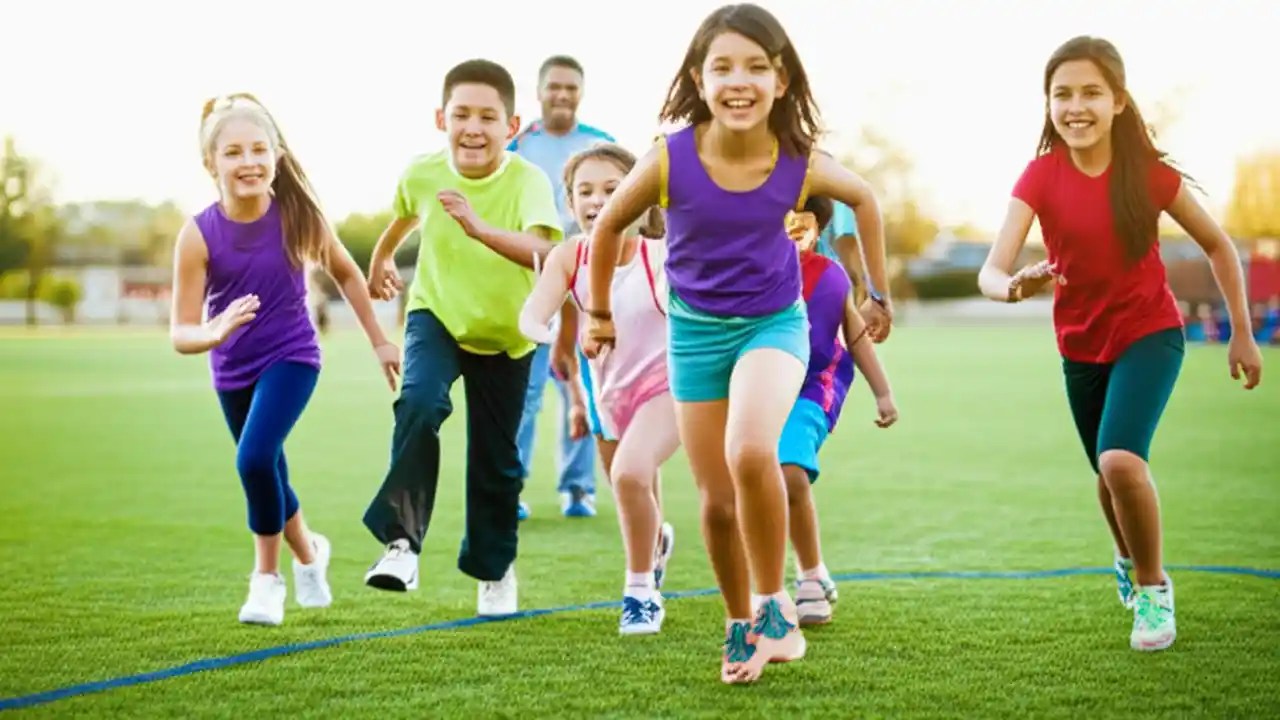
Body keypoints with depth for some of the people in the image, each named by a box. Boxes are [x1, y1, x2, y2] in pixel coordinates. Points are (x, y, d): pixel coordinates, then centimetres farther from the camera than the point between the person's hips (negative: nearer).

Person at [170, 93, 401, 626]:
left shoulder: (298, 216, -17)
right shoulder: (199, 234, -19)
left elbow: (345, 273, 2)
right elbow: (180, 332, -19)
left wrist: (380, 341, 7)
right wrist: (216, 333, -41)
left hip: (291, 359, -2)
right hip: (232, 372, 2)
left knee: (255, 459, -22)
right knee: (266, 478, 17)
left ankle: (266, 578, 1)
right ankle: (309, 554, 47)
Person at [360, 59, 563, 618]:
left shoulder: (527, 180, -25)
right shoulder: (422, 173, -15)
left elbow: (539, 251, -44)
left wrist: (478, 227, -58)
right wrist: (381, 259, 27)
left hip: (505, 335, -1)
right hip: (436, 315, 1)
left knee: (495, 461, 8)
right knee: (419, 404, -29)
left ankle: (494, 568, 32)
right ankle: (401, 540, -25)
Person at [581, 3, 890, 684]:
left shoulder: (801, 164, -18)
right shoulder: (669, 159, -20)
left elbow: (863, 197, 5)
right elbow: (609, 225, -1)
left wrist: (879, 290, 12)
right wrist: (598, 313, 11)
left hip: (775, 322, -1)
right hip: (695, 329, 1)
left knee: (751, 454, -29)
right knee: (717, 498, 7)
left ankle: (776, 608, -8)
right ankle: (739, 627, 31)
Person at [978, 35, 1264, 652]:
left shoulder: (1149, 174, -17)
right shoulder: (1040, 177, -15)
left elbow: (1217, 246, -2)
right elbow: (991, 270, -25)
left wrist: (1242, 336, 0)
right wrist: (1014, 287, -49)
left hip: (1149, 333, -3)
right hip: (1081, 346, 3)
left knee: (1120, 460, -26)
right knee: (1110, 474, 20)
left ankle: (1152, 585, -2)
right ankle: (1129, 561, 54)